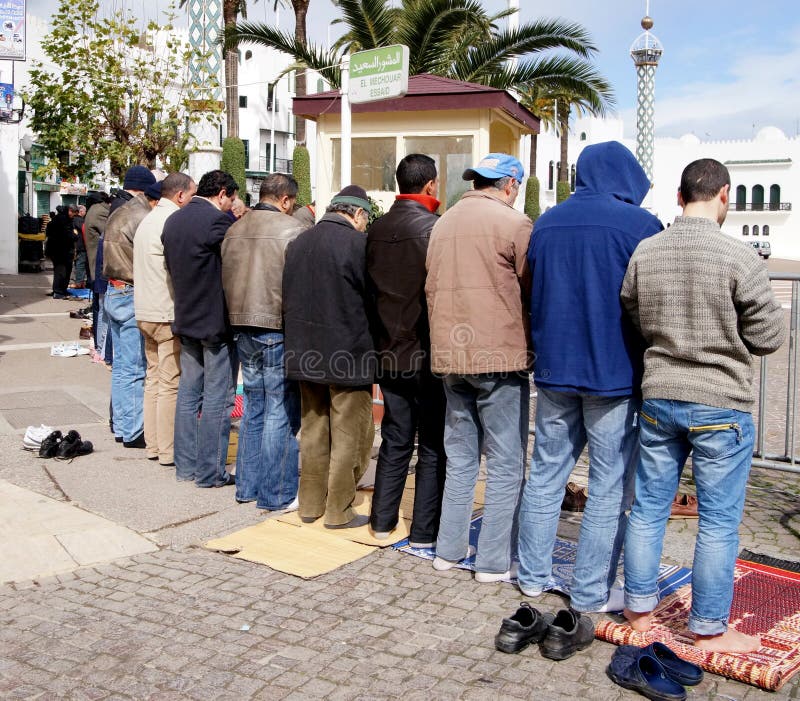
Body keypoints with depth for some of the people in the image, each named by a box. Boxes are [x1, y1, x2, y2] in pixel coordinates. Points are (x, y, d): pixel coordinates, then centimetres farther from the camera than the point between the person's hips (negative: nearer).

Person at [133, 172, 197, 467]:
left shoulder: (148, 220, 17)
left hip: (145, 311, 10)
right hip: (168, 313, -10)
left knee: (154, 378, 14)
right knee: (171, 383, -4)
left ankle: (153, 444, 19)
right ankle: (169, 451, 0)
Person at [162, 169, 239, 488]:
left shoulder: (172, 221, 9)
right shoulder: (218, 220, -17)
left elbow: (171, 266, 14)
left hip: (185, 318, 8)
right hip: (217, 321, -8)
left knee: (188, 393, 14)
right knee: (217, 399, 0)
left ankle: (186, 465, 21)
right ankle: (211, 472, 6)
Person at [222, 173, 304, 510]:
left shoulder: (234, 230, 9)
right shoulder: (291, 229, -11)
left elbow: (225, 280, 14)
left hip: (242, 329, 7)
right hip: (279, 330, -7)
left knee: (253, 409, 17)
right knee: (281, 413, 1)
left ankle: (248, 485, 23)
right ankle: (277, 493, 6)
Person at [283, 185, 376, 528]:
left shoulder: (298, 243, 8)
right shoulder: (359, 243, -14)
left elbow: (287, 297, 13)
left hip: (306, 352, 7)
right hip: (349, 354, -7)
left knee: (313, 431, 17)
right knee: (348, 436, 4)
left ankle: (310, 504, 25)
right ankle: (339, 511, 11)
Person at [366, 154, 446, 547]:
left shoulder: (377, 229, 3)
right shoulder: (435, 228, -15)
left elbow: (370, 287, 10)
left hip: (389, 352, 6)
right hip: (428, 353, -6)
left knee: (395, 440, 17)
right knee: (433, 447, 6)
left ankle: (382, 521, 23)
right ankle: (424, 532, 12)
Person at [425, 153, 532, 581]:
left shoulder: (443, 224, 11)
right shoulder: (514, 223, -8)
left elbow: (431, 287, 14)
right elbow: (533, 290, -4)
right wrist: (532, 339, 12)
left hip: (449, 355, 7)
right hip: (500, 356, -6)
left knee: (460, 458, 16)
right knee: (506, 463, 3)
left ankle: (449, 549, 22)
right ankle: (494, 561, 7)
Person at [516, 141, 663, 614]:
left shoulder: (546, 223, 7)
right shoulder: (639, 224, -9)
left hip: (553, 368, 5)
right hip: (616, 375, -5)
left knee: (546, 476, 15)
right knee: (610, 489, 5)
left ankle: (534, 575, 24)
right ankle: (591, 593, 12)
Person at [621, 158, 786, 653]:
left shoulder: (645, 253, -2)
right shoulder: (740, 258, -15)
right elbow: (770, 337, -8)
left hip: (658, 398, 5)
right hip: (721, 405, -4)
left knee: (649, 507, 15)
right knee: (719, 521, 8)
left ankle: (640, 609, 27)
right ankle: (710, 630, 18)